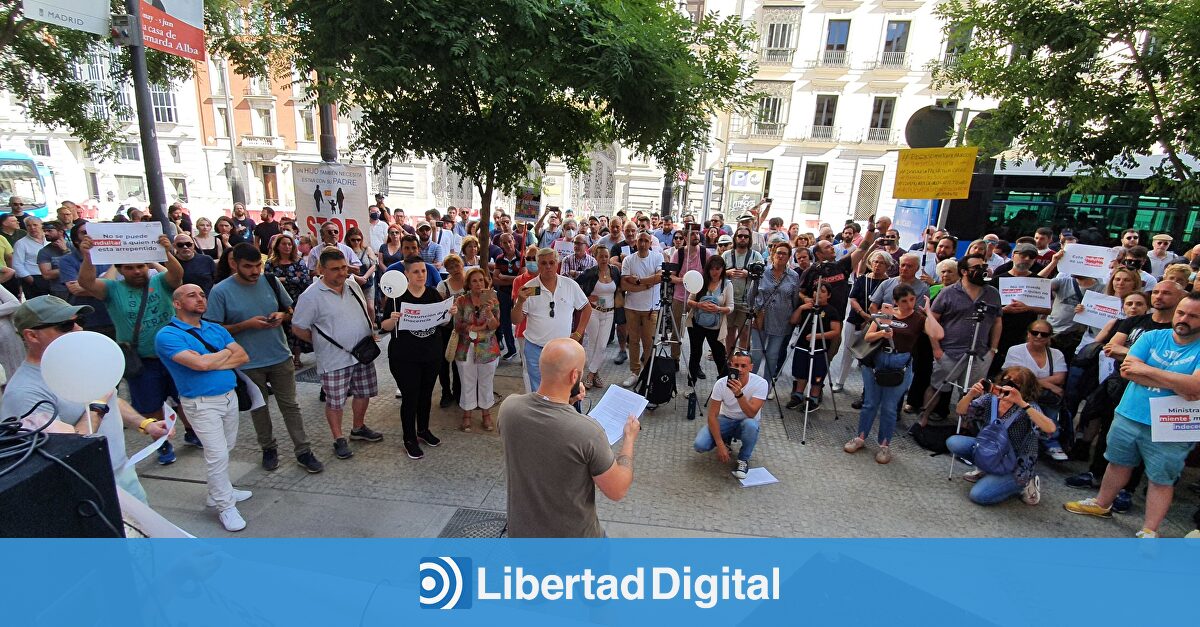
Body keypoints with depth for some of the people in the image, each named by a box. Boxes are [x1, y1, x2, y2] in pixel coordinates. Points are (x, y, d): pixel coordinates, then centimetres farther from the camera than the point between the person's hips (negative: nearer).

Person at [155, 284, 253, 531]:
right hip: (202, 403, -6)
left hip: (229, 396, 6)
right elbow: (199, 363, -23)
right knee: (217, 454, -3)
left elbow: (243, 357, 1)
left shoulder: (216, 329, 9)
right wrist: (227, 352, -6)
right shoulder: (168, 335, -11)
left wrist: (212, 363, -13)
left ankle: (220, 491, 34)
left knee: (225, 448, 16)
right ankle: (225, 506, 10)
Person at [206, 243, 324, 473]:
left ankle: (303, 451, 15)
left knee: (290, 405, 8)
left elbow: (290, 310, 10)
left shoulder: (271, 281, -2)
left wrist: (282, 315, -13)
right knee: (258, 409, 16)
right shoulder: (221, 291, -10)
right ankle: (268, 448, 34)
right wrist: (247, 325, -21)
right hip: (248, 364, -1)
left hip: (281, 357, 2)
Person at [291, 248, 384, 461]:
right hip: (335, 359, -6)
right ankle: (339, 439, 24)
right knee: (335, 401, 7)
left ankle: (359, 428, 38)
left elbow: (364, 311, 17)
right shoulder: (311, 296, -15)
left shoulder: (353, 286, 3)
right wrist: (323, 343, -3)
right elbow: (298, 328, -9)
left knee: (363, 393, 17)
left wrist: (369, 333, 7)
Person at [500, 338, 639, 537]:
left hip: (521, 530, 4)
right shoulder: (586, 430, -32)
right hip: (574, 542, -3)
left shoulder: (508, 407, -18)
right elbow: (618, 490, -17)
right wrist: (629, 439, -5)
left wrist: (564, 402, -2)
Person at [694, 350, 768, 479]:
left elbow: (751, 414, -32)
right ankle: (726, 440, 12)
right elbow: (712, 415, -17)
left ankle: (743, 459, -10)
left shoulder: (760, 383, -23)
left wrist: (739, 394, -48)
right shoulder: (721, 383, -19)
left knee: (750, 425, -39)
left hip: (747, 421, -1)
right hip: (725, 420, 1)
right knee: (700, 445, -22)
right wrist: (720, 445, -26)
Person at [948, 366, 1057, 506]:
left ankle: (1023, 483, 4)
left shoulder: (1028, 406, -19)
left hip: (1016, 466, -5)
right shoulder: (991, 399, -6)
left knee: (978, 495, -21)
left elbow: (1050, 429, -38)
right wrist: (971, 394, -31)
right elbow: (960, 411, -11)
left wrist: (1022, 403, -45)